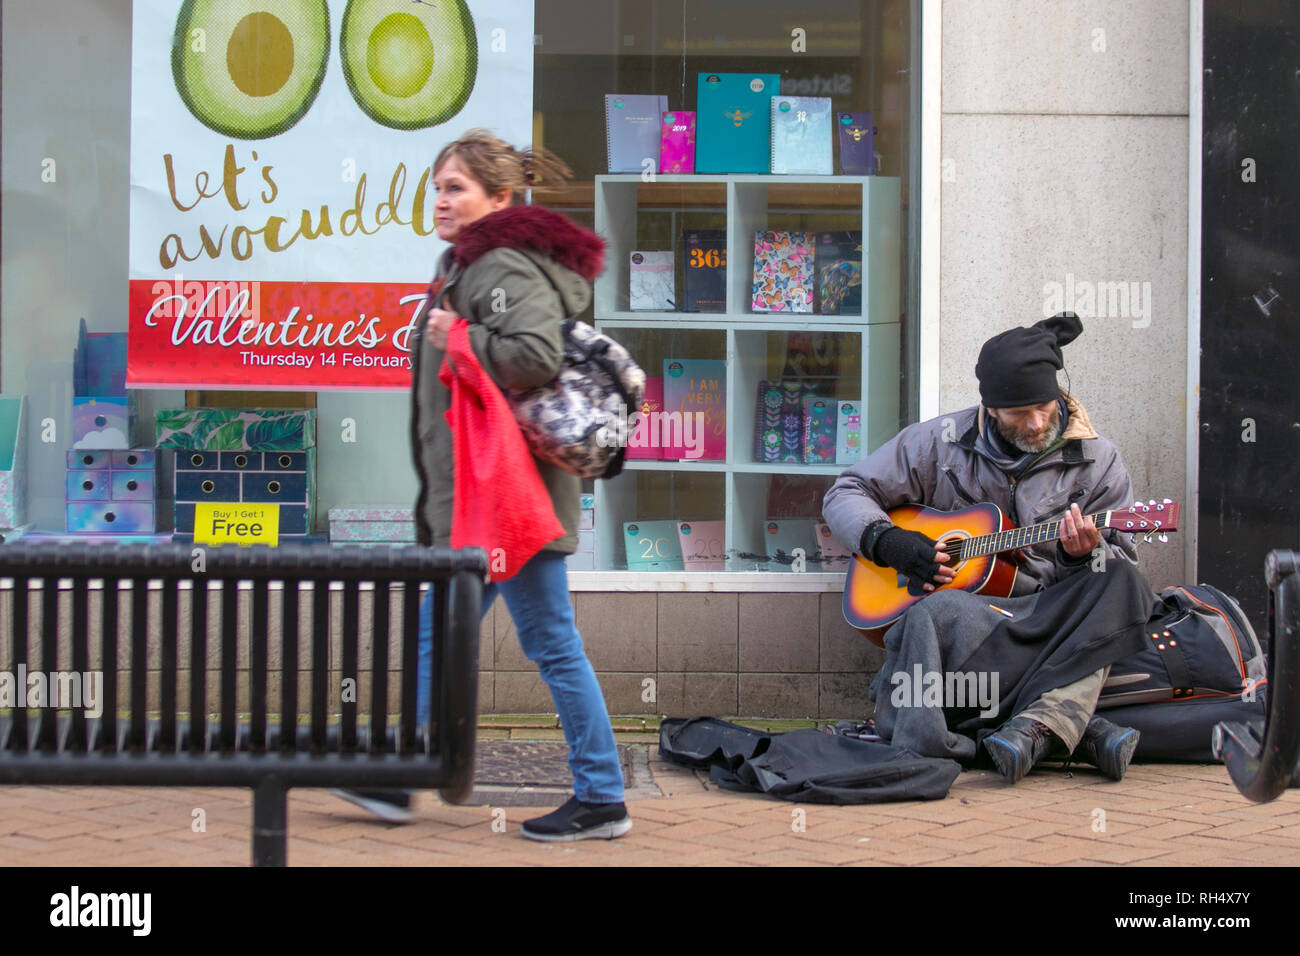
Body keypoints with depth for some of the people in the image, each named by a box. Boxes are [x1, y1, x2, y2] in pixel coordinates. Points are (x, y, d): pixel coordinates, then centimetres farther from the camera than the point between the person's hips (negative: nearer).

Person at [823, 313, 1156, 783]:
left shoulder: (1097, 461, 8)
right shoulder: (940, 442, 7)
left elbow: (1122, 564, 9)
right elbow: (845, 494, 13)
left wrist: (1085, 554, -15)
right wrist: (888, 542, -7)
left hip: (1047, 615, 1)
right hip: (958, 602, -1)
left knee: (1123, 586, -31)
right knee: (939, 614, -39)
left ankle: (1038, 726, -46)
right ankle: (1076, 728, -41)